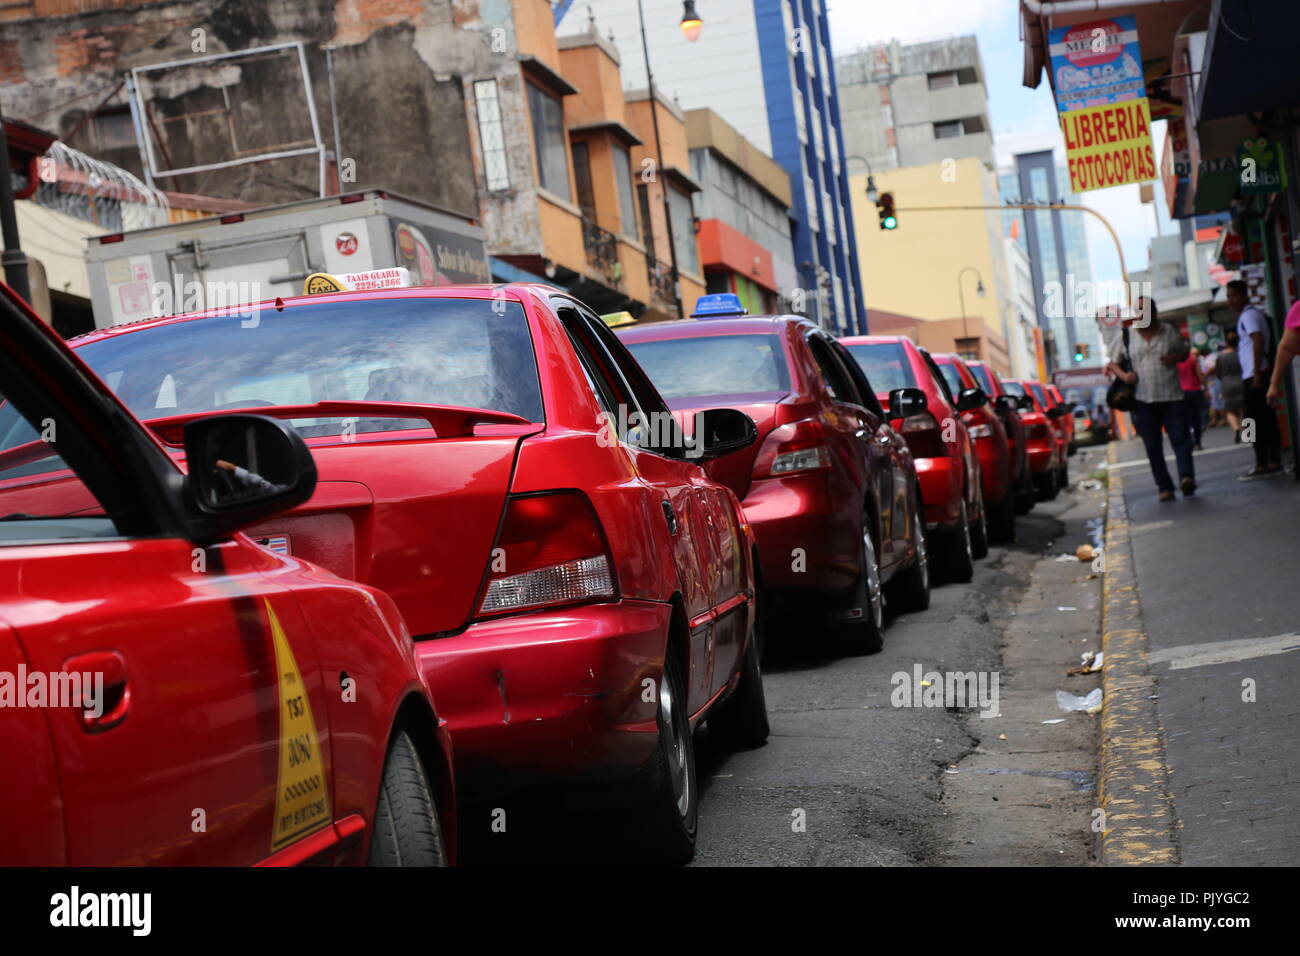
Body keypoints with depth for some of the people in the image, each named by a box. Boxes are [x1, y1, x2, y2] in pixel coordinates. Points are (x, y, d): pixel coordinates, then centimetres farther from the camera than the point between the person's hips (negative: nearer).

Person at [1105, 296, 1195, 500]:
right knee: (1153, 447, 2)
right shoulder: (1128, 336, 5)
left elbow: (1185, 352, 16)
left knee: (1181, 439, -11)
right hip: (1143, 400, 1)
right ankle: (1165, 487, 6)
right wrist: (1123, 375, -10)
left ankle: (1186, 477, -18)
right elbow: (1112, 363, 11)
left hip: (1172, 397, -1)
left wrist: (1175, 358, -7)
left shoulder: (1169, 331, 5)